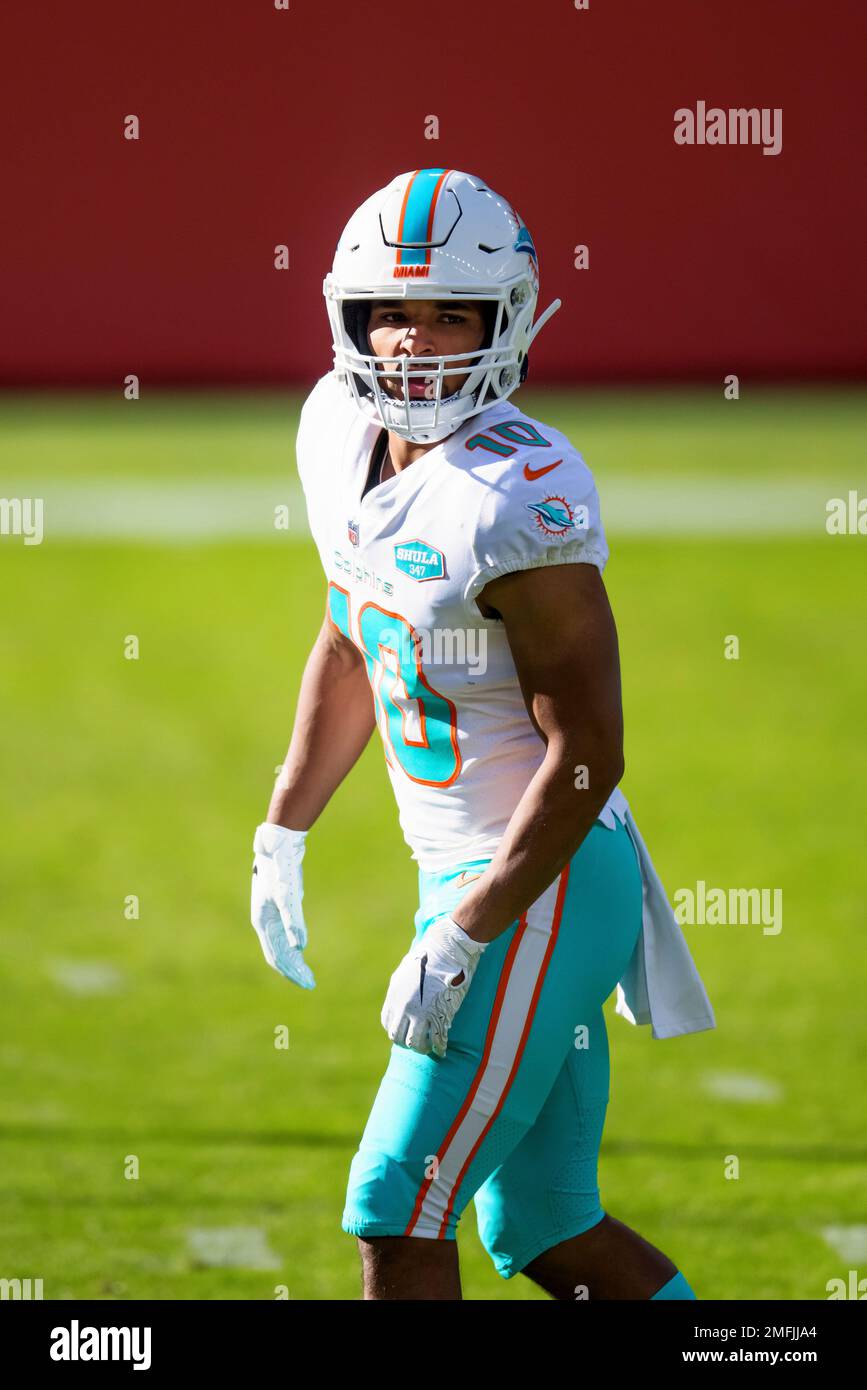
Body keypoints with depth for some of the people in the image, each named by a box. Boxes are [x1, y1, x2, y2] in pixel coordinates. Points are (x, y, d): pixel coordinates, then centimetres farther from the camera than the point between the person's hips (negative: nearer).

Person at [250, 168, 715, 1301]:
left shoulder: (520, 497, -21)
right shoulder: (342, 435, 4)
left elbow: (586, 757, -21)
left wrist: (459, 942, -20)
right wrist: (281, 837, 25)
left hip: (545, 891, -9)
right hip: (468, 873, 9)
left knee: (396, 1213, -8)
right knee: (542, 1234, 15)